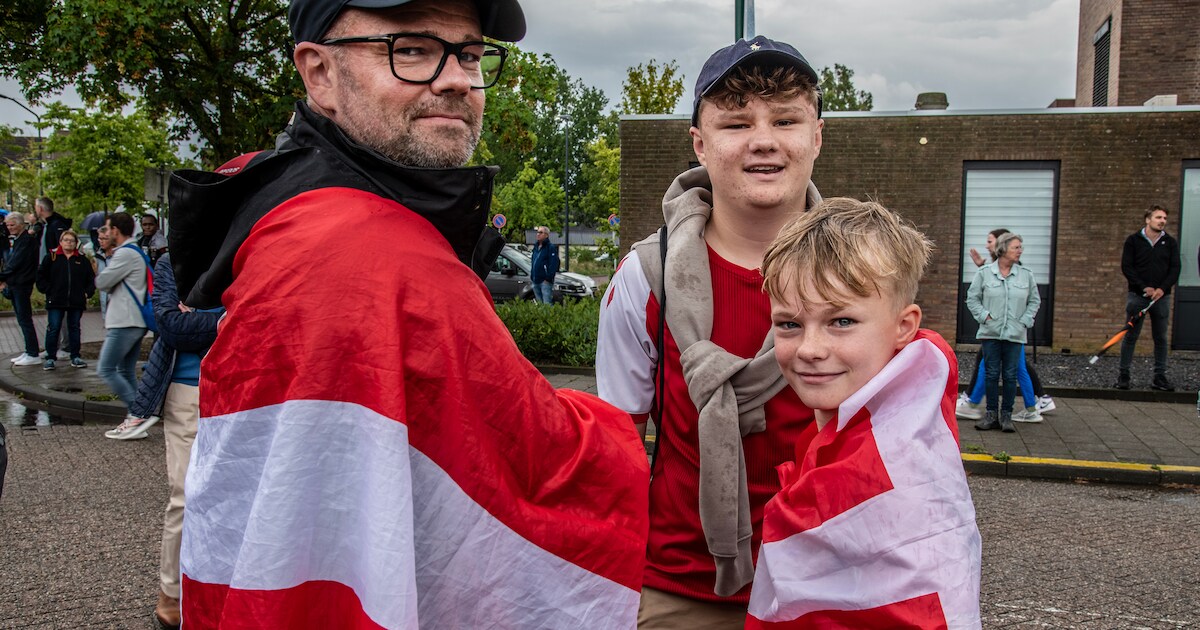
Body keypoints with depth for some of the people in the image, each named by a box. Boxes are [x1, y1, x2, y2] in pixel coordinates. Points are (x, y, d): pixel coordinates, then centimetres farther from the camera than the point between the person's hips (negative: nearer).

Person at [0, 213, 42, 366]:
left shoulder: (27, 239, -13)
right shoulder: (16, 239, 17)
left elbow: (16, 261, -18)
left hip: (22, 284, -9)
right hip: (14, 284, 9)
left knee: (25, 319, -8)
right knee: (22, 319, 12)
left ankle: (33, 355, -6)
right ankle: (29, 352, 18)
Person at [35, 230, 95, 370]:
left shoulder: (82, 259, 8)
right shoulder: (51, 257, 3)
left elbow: (91, 278, 11)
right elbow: (41, 276, 4)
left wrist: (87, 293, 0)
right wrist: (48, 291, -5)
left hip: (77, 301, 2)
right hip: (55, 301, -2)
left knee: (74, 328, 9)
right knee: (53, 328, -2)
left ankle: (75, 357, 16)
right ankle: (50, 358, 5)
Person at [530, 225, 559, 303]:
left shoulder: (551, 247, -8)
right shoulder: (536, 246, 17)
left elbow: (553, 264, -15)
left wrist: (548, 278, -20)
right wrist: (531, 275, 16)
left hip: (545, 281, -8)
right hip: (536, 281, 8)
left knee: (547, 304, -11)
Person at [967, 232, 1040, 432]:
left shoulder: (1026, 275, 5)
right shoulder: (984, 273, 0)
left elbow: (1034, 301, 13)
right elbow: (972, 298, 6)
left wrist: (1025, 321, 1)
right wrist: (984, 316, -5)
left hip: (1015, 334, 1)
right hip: (990, 333, -1)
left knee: (1010, 376, 2)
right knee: (991, 374, 2)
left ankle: (1006, 415, 12)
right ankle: (991, 414, 12)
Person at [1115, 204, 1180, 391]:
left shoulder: (1170, 242, 8)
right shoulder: (1133, 240, 1)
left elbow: (1175, 269, 3)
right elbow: (1126, 267, -4)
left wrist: (1162, 288, -13)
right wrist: (1144, 287, -14)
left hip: (1161, 297, 2)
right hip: (1137, 296, -2)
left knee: (1161, 338, 5)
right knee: (1130, 336, 0)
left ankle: (1160, 377, 11)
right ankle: (1123, 375, 5)